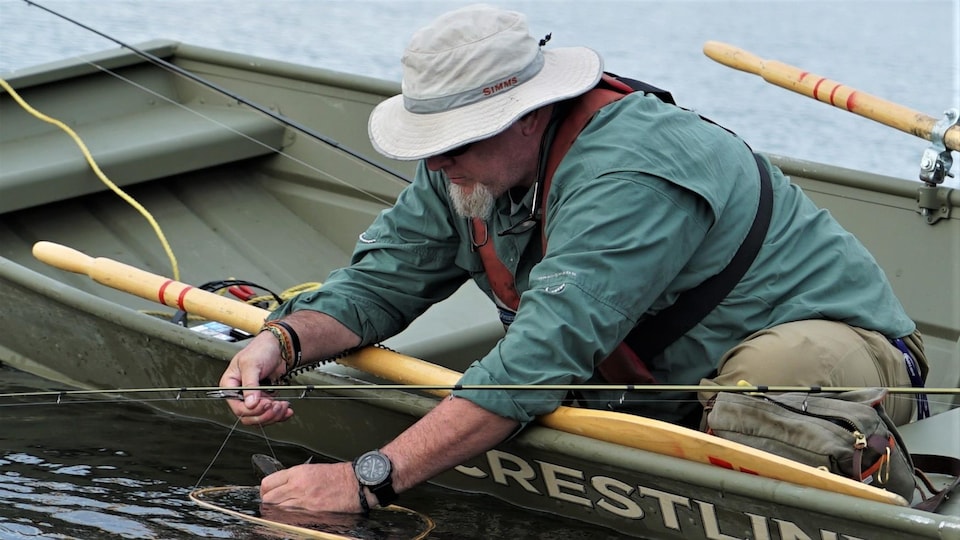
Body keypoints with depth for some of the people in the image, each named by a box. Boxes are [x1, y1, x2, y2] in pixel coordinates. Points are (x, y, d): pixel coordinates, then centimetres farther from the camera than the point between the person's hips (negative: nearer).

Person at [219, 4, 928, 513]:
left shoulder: (630, 178, -32)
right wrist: (281, 341, -20)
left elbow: (542, 358, -38)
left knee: (775, 372, -43)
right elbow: (377, 283, 4)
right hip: (665, 383, 9)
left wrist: (366, 480, -40)